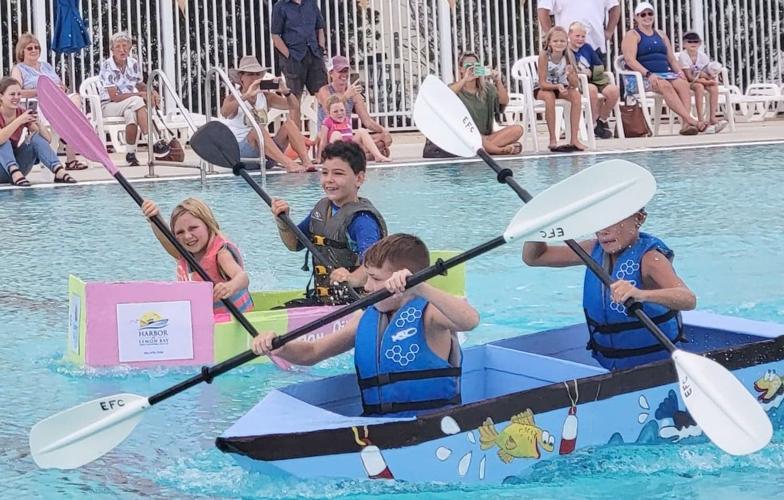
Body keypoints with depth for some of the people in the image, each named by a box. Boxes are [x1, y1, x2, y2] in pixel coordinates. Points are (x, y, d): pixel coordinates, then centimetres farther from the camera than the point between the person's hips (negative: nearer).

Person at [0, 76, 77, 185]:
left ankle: (59, 171, -33)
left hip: (17, 164, 4)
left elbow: (47, 140, -6)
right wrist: (19, 121, -36)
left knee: (37, 137, -17)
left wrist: (38, 124, -25)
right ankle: (15, 172, -44)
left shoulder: (22, 113, 0)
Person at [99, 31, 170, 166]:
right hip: (109, 106, -4)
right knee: (136, 101, -34)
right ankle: (153, 142, -38)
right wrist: (141, 95, -22)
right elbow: (114, 97, -19)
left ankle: (131, 153, -30)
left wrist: (151, 92, -3)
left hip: (130, 106, 4)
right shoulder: (107, 66, -14)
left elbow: (141, 85, 20)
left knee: (131, 113, -35)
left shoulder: (134, 64, 1)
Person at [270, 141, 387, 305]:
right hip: (320, 298, 8)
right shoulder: (322, 207, 10)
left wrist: (353, 279, -58)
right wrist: (282, 220, 2)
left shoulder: (361, 218, -18)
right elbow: (294, 244, 22)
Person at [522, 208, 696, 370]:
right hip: (610, 369, 5)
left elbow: (688, 299, -38)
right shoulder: (595, 250, 2)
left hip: (656, 368, -5)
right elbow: (532, 257, 13)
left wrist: (641, 294, -56)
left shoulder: (649, 257, -18)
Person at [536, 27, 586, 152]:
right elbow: (542, 83, -25)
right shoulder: (544, 56, -23)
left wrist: (570, 74, -37)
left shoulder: (569, 56, -14)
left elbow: (574, 84, -15)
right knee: (549, 96, -35)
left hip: (561, 87, 3)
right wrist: (557, 86, -44)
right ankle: (553, 141, -31)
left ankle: (574, 139, -25)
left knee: (576, 94, -25)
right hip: (541, 89, -3)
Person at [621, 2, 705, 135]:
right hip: (641, 78, -5)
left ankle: (685, 124, -41)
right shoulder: (632, 35, 4)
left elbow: (671, 58, 21)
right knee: (665, 85, -34)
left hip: (665, 74, 5)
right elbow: (630, 60, -11)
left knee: (682, 83, -26)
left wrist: (680, 72, 0)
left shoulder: (661, 35, 24)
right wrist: (648, 74, -24)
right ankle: (690, 119, -43)